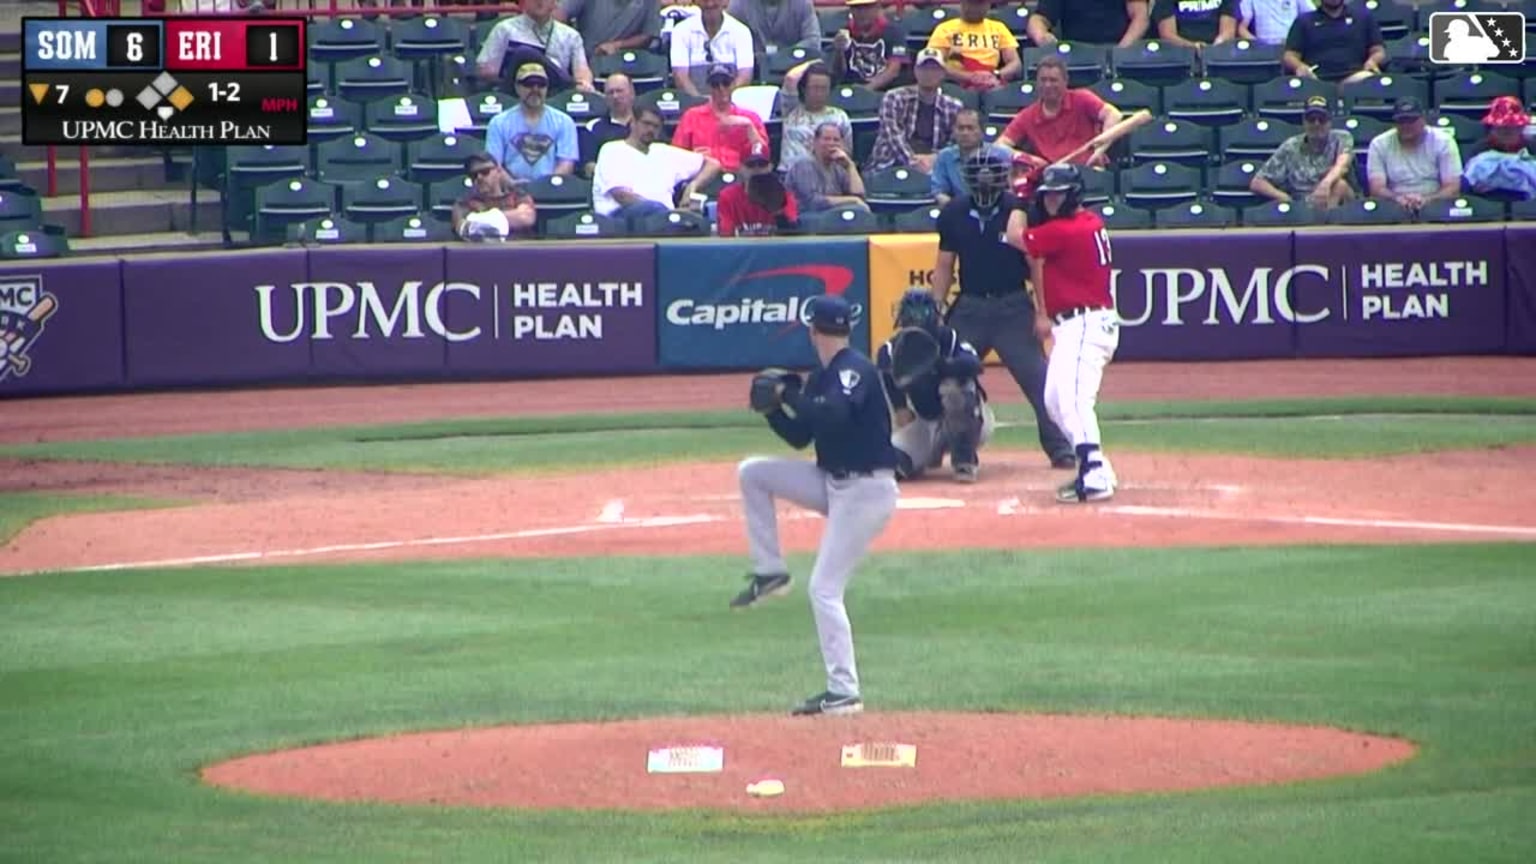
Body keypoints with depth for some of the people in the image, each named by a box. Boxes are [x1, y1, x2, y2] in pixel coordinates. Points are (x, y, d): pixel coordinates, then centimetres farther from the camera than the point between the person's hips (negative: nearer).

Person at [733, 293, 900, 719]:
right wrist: (771, 408, 0)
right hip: (833, 483, 9)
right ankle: (770, 572, 12)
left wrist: (790, 394, -22)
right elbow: (799, 437, 16)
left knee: (825, 589, -12)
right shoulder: (821, 377, 12)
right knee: (752, 472, 10)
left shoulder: (855, 370, -16)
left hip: (866, 491, -9)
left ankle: (844, 692, -8)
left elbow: (833, 415, -35)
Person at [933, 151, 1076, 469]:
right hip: (969, 308, 3)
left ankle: (1060, 448, -1)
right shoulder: (954, 213, 2)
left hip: (1013, 308, -3)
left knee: (1038, 381, -6)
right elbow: (944, 267, 9)